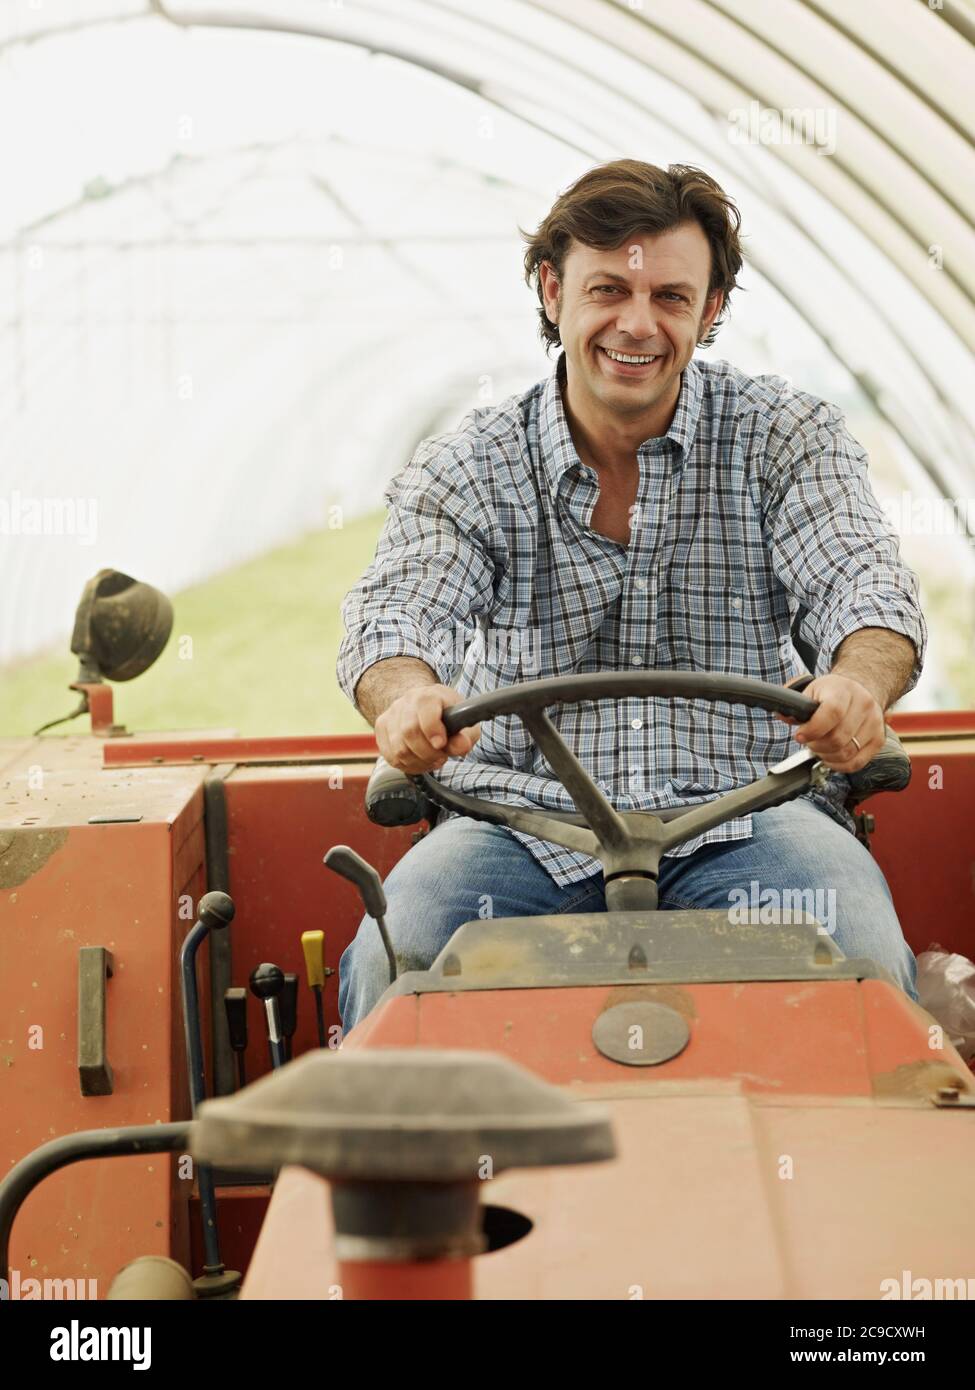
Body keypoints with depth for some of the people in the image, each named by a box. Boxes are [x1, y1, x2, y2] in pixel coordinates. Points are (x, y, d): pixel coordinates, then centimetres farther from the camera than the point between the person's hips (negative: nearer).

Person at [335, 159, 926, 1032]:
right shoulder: (466, 468, 6)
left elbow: (864, 583, -9)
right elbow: (397, 606, -11)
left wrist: (857, 684, -35)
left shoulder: (786, 436, 6)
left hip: (742, 815, 0)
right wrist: (410, 698, -38)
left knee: (862, 964, -29)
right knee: (391, 966, -28)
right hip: (527, 821, 0)